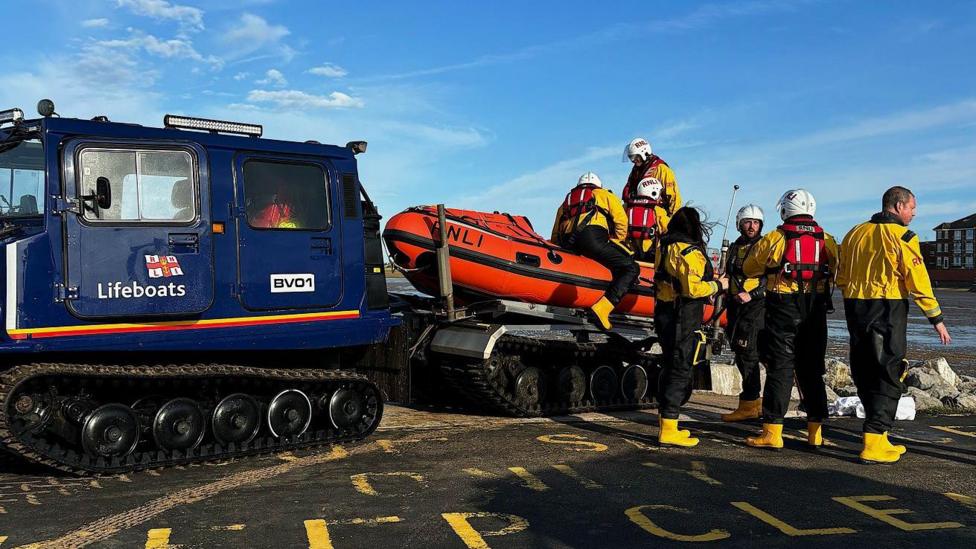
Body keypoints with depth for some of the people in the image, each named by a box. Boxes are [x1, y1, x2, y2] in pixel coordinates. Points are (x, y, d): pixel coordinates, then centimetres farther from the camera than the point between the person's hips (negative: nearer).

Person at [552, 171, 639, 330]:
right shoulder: (604, 194, 29)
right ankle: (602, 308, -25)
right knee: (631, 268, -5)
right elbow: (621, 221, 16)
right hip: (593, 236, -5)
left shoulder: (566, 201, 39)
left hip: (567, 244, 5)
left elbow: (555, 237, 31)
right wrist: (615, 245, 25)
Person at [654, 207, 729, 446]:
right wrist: (718, 285, -7)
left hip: (664, 314, 9)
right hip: (683, 319, -9)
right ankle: (669, 430, -3)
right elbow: (693, 288, -22)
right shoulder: (690, 252, -16)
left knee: (669, 368, 15)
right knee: (680, 371, -5)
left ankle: (667, 425, 23)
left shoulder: (665, 247, 11)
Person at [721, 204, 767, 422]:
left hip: (756, 305, -7)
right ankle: (755, 401, 20)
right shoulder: (734, 247, 17)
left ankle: (748, 404, -7)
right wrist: (730, 300, 25)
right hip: (736, 305, 7)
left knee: (747, 353, -11)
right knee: (741, 353, 10)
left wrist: (751, 294, -20)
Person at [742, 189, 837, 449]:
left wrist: (771, 267, 26)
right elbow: (835, 271, 16)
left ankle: (772, 431, -4)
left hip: (783, 309, -3)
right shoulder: (827, 240, 6)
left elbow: (749, 269, 7)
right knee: (812, 370, 12)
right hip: (816, 311, 4)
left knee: (780, 369, -2)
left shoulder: (774, 238, -4)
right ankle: (815, 431, 16)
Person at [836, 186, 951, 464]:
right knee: (888, 375, -2)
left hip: (855, 307, 6)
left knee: (864, 373, 13)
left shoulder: (855, 233, 13)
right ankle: (874, 444, -9)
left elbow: (841, 278, 16)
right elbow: (918, 281, -10)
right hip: (888, 308, -6)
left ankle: (878, 436, 23)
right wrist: (936, 318, -3)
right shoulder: (902, 236, -6)